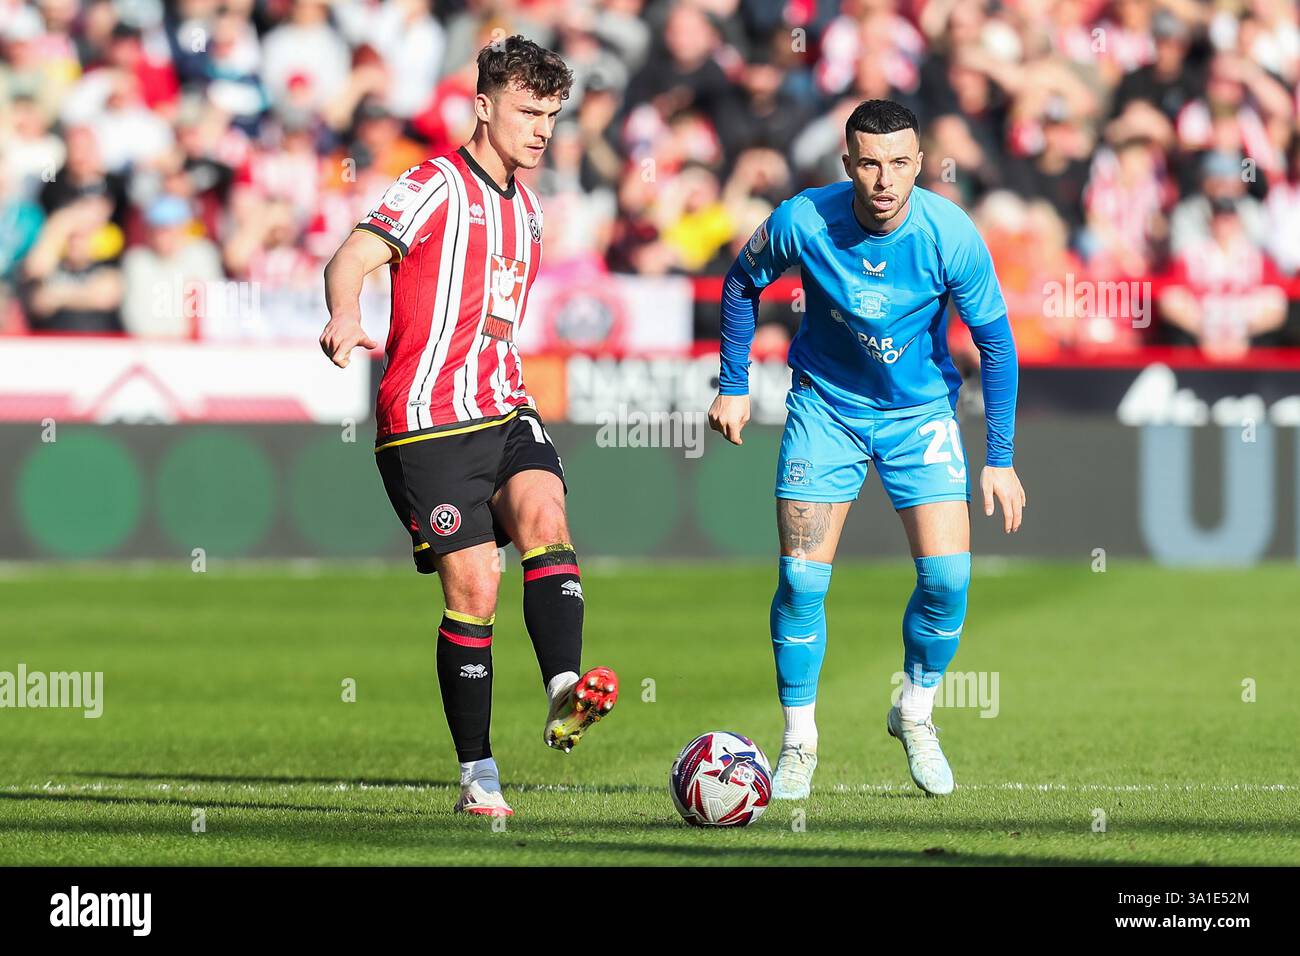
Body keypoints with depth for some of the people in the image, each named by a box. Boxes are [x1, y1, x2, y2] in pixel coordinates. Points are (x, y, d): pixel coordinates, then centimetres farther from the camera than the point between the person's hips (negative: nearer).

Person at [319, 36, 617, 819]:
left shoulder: (527, 210, 18)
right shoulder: (437, 186, -5)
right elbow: (353, 260, -19)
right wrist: (346, 318, -39)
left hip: (504, 411, 6)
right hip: (429, 422, -6)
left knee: (544, 513, -24)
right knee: (473, 587, -8)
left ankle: (565, 696, -39)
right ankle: (478, 776, 2)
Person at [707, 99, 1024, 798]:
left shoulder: (952, 235, -22)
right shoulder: (803, 221, -22)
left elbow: (994, 342, -9)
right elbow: (742, 283, 1)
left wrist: (1000, 459, -9)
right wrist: (734, 385, 2)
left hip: (920, 411, 0)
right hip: (824, 406, 0)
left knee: (947, 577, -11)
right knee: (802, 581, -7)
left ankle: (915, 714, 16)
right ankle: (799, 741, 11)